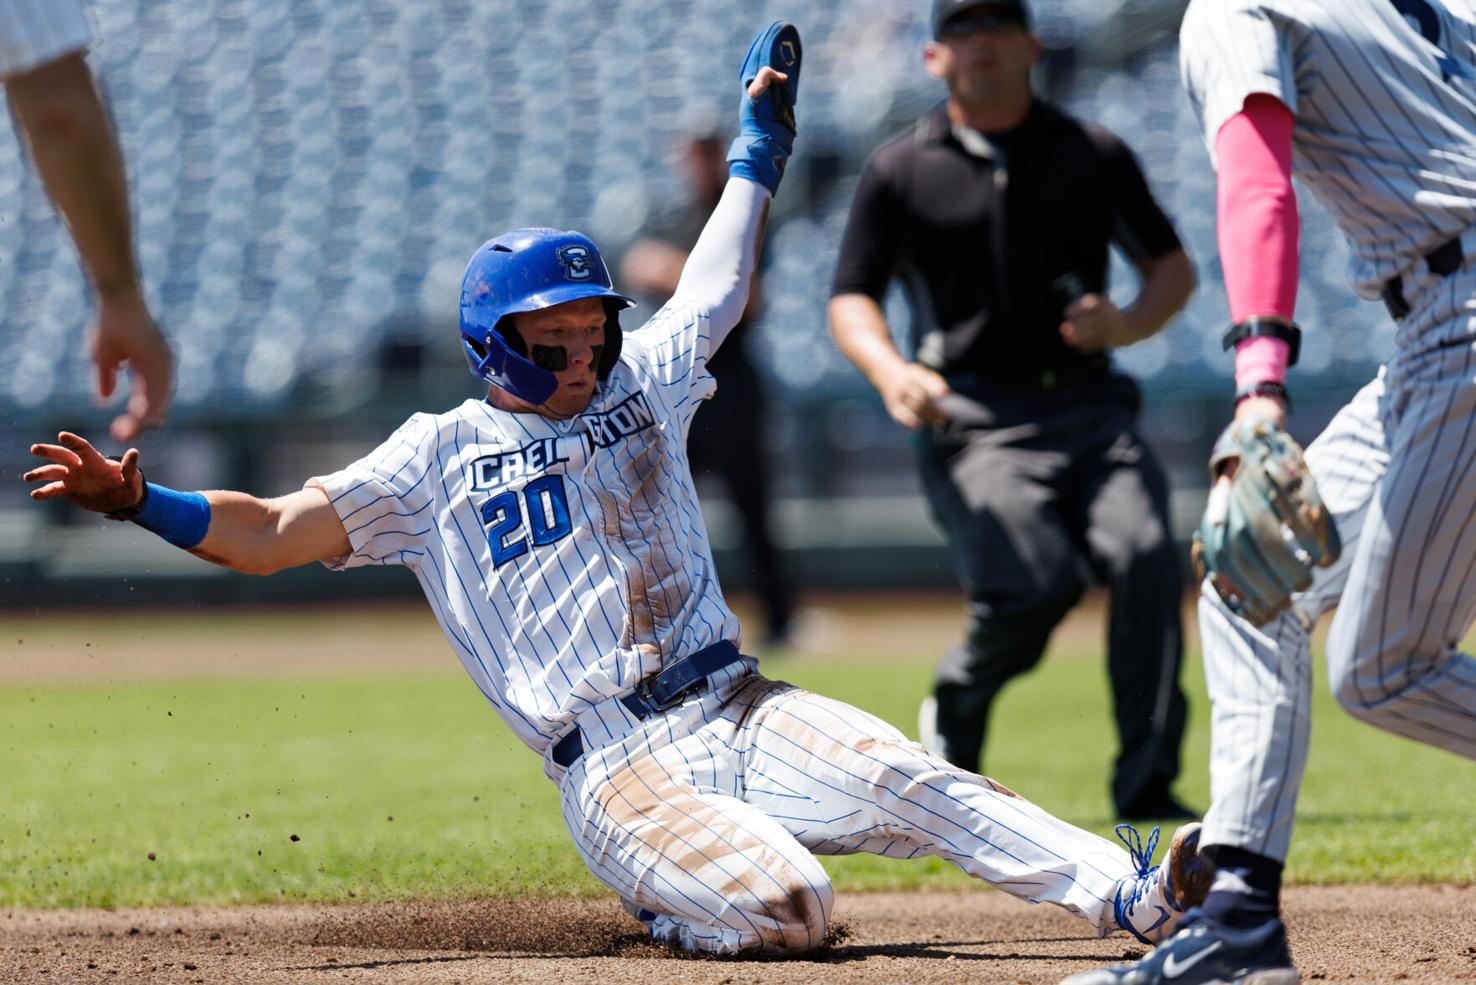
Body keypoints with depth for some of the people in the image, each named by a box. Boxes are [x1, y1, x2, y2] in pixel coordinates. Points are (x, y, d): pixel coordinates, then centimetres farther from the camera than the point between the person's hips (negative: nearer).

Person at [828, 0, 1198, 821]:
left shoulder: (1094, 154, 13)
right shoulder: (901, 171, 9)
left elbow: (1175, 268, 16)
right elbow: (851, 299, 9)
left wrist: (1126, 325, -6)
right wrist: (890, 368, -12)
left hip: (1090, 409, 2)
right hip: (973, 422, -2)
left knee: (1146, 556, -24)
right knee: (1035, 585, -24)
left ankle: (1148, 784, -17)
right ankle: (956, 710, 10)